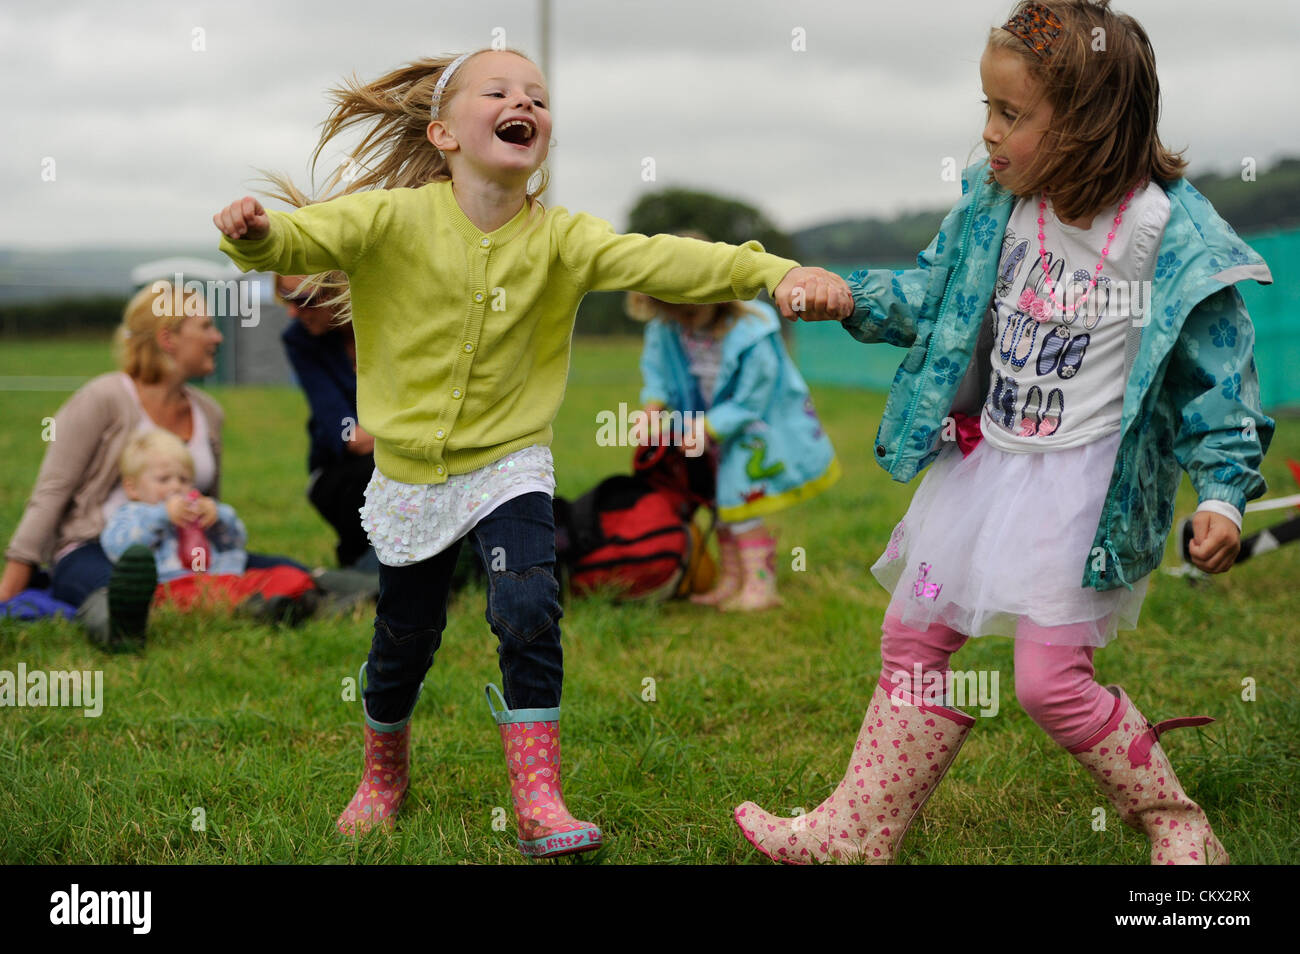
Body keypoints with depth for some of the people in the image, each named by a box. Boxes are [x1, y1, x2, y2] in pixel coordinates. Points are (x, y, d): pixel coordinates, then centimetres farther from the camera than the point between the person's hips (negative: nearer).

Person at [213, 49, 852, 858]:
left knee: (529, 609, -21)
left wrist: (778, 273, -36)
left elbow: (659, 261, -22)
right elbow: (305, 238, -23)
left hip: (510, 465, 0)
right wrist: (255, 234, -48)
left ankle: (539, 800, -11)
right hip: (411, 472, 0)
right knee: (405, 636, 14)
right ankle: (384, 777, 42)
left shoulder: (558, 237, -11)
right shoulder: (394, 220, -13)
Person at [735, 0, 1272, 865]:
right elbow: (933, 299, 14)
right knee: (912, 640, 12)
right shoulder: (998, 204, 0)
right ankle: (855, 834, 27)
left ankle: (1178, 827, 15)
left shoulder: (1167, 231, -17)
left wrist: (1222, 495, -17)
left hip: (1083, 484, -7)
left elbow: (1215, 373, -10)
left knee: (1052, 679, -8)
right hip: (986, 461, 7)